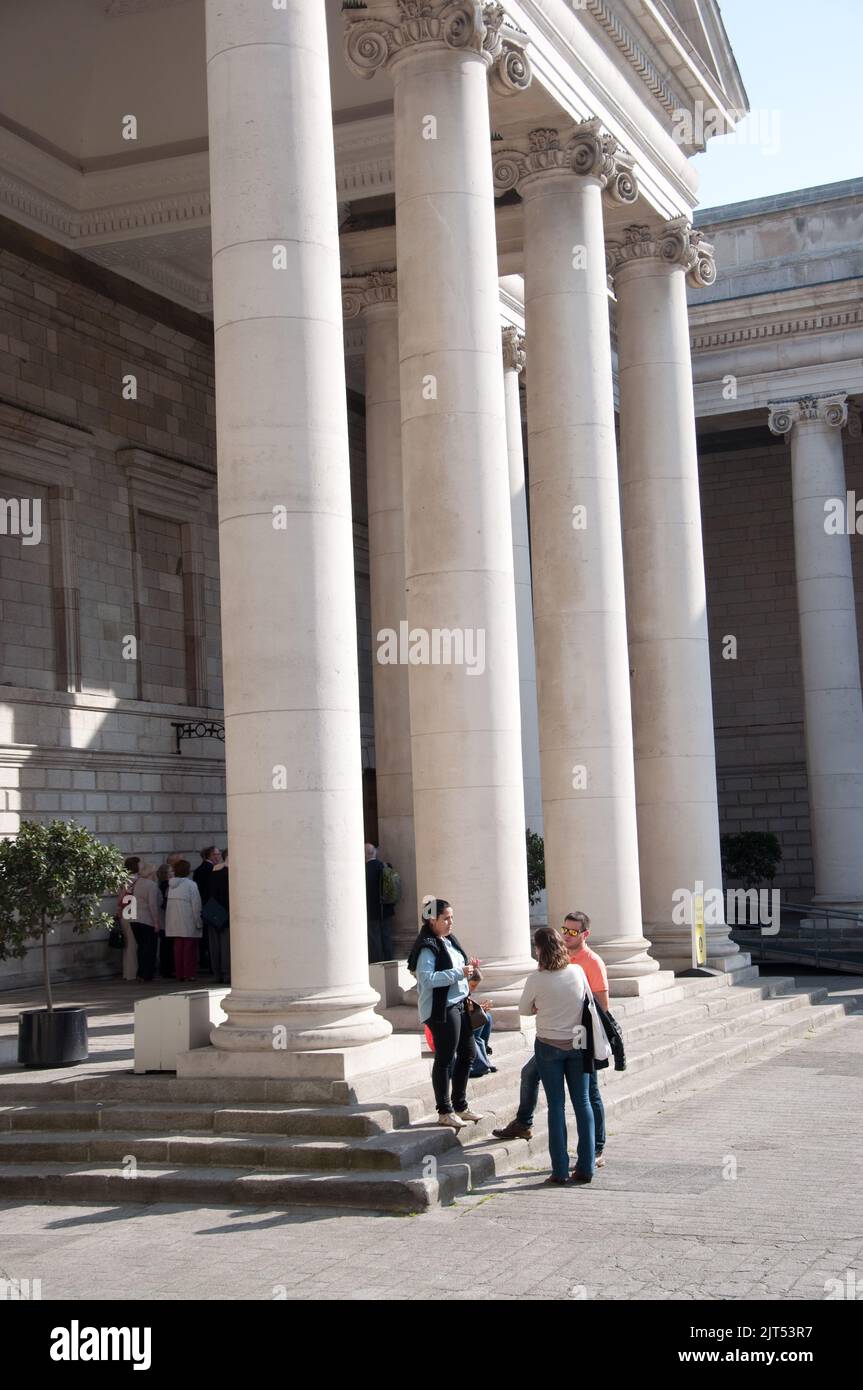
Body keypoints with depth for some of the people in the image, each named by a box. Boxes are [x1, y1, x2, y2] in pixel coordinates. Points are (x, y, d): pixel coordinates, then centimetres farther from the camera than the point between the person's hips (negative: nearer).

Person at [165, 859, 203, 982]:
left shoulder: (171, 885, 7)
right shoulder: (190, 884, -9)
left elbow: (168, 902, 9)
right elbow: (196, 904, -10)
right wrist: (198, 922, -5)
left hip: (174, 923, 6)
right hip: (188, 922, -6)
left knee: (178, 947, 9)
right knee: (189, 947, -1)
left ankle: (180, 974, 11)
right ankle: (189, 974, -2)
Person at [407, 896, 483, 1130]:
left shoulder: (449, 941, 14)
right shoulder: (428, 947, -16)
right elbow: (427, 978, -27)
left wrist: (469, 967, 8)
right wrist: (459, 973, -26)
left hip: (459, 1005, 10)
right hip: (440, 1009, -10)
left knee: (468, 1054, 15)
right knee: (444, 1059, -2)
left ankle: (460, 1105, 28)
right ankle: (444, 1111, 8)